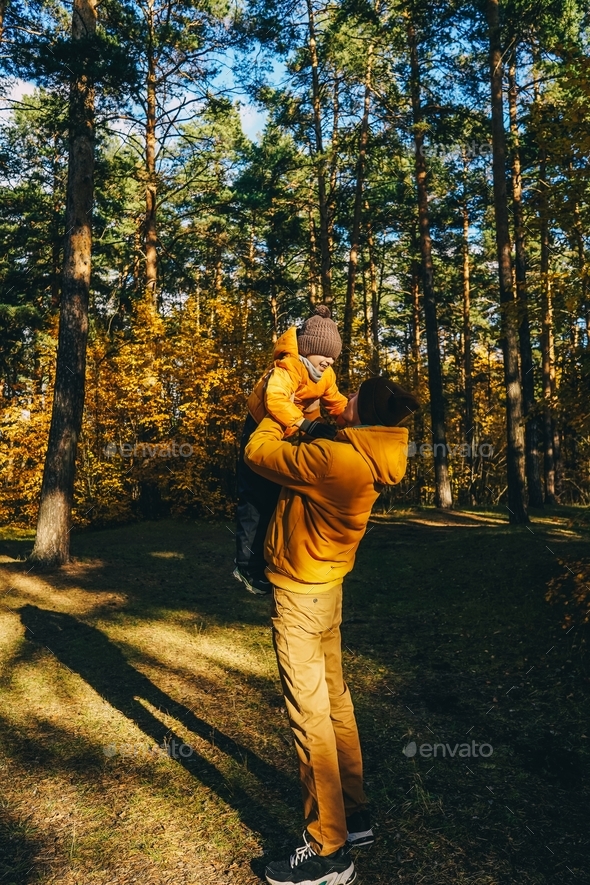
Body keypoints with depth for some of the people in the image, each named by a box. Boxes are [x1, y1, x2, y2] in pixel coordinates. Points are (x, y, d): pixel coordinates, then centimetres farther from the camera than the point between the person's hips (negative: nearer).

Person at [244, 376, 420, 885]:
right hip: (328, 585, 9)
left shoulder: (335, 459, -28)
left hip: (300, 594, -9)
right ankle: (353, 814, 32)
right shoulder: (370, 458, -2)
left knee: (309, 715, -1)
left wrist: (277, 413, -1)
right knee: (334, 701, 18)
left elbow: (257, 454, -17)